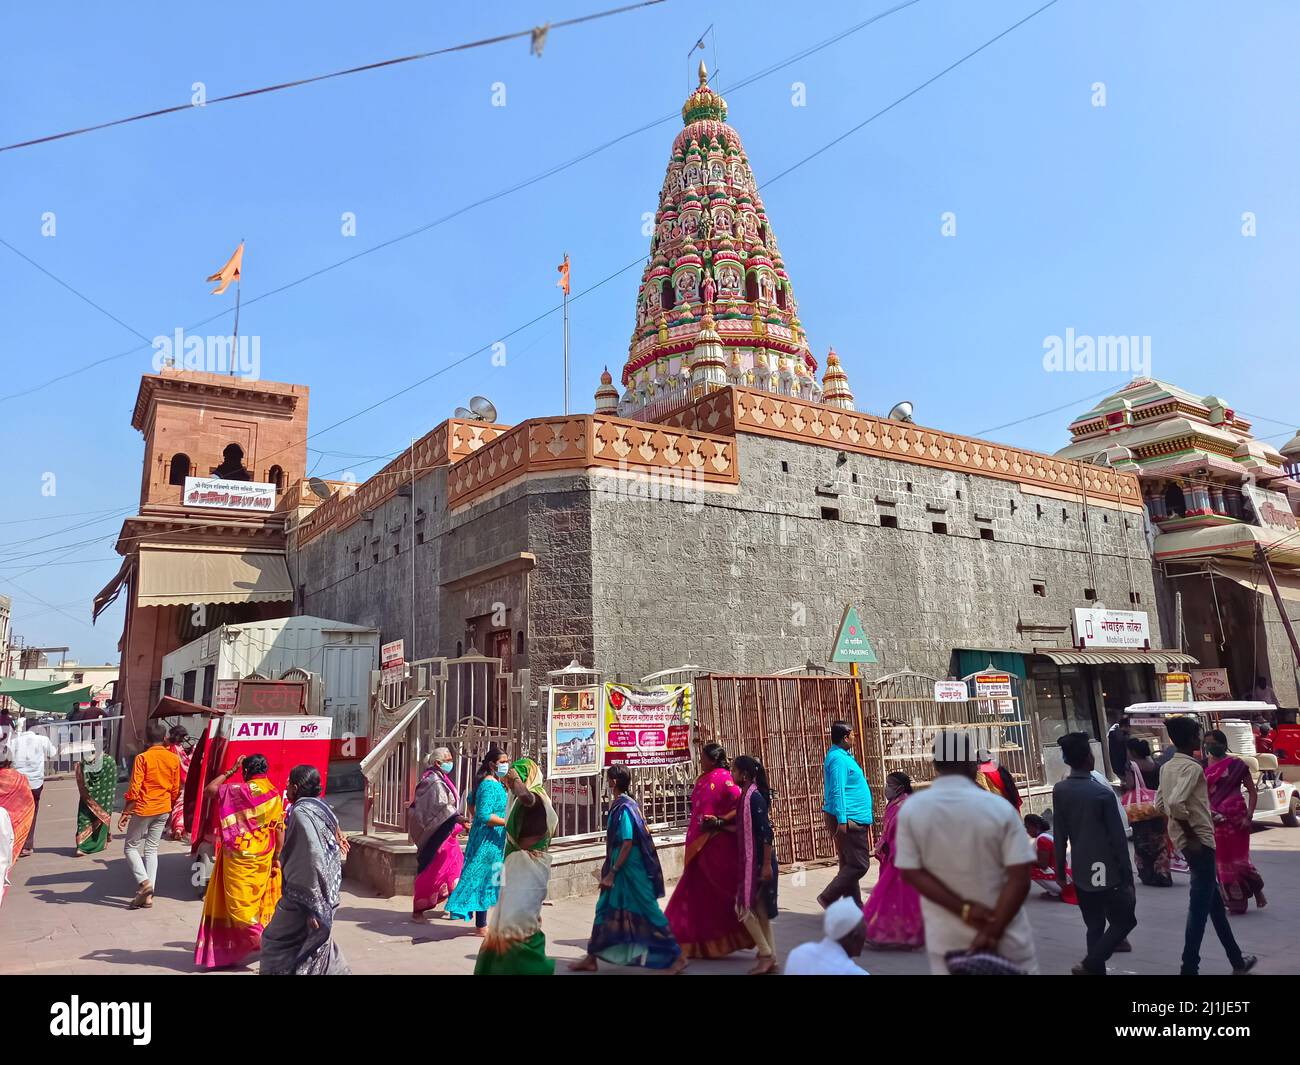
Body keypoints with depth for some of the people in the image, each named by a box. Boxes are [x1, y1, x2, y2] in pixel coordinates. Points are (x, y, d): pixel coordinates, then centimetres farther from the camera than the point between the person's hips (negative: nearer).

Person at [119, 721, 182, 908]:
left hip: (143, 810, -4)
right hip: (163, 810, 4)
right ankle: (149, 896, 7)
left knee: (131, 847, 10)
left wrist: (125, 812, -7)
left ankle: (143, 882, -10)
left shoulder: (142, 758, -11)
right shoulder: (174, 759, 2)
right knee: (152, 849, 11)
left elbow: (134, 789, -14)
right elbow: (175, 789, 7)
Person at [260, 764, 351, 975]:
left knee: (275, 941, 10)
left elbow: (311, 859, -25)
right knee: (318, 942, 20)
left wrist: (310, 905, -23)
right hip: (325, 892, 8)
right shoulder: (319, 807, 6)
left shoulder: (301, 813, -20)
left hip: (306, 893, -8)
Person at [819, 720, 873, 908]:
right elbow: (837, 791, -22)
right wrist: (842, 820, -23)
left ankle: (854, 907, 20)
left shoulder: (841, 755, 16)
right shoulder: (839, 759, -17)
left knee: (849, 864, 13)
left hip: (849, 819, 11)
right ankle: (828, 898, -5)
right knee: (859, 865, -8)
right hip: (850, 819, -11)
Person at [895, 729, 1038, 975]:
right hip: (1004, 937, -1)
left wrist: (963, 908, -12)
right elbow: (1020, 878, -15)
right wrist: (994, 931, -14)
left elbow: (911, 872, -10)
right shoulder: (1000, 808, -13)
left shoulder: (910, 809, -8)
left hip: (946, 937, 1)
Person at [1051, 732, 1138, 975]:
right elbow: (1118, 839, -12)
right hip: (1107, 872, -5)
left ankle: (1096, 970, 17)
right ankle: (1089, 965, 0)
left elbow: (1060, 835, 3)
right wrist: (1128, 877, -4)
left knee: (1094, 927, 15)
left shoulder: (1059, 791, -2)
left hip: (1081, 872, 5)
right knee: (1124, 921, 11)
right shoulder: (1103, 793, -16)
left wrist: (1060, 870, 12)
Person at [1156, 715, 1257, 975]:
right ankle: (1189, 968, 0)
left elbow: (1160, 803, 13)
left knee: (1214, 901, 21)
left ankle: (1237, 961, 34)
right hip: (1199, 842, -9)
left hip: (1183, 840, 9)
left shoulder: (1167, 767, 9)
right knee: (1200, 906, -3)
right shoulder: (1192, 767, -17)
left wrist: (1185, 829, 14)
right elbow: (1175, 803, -30)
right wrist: (1192, 835, -20)